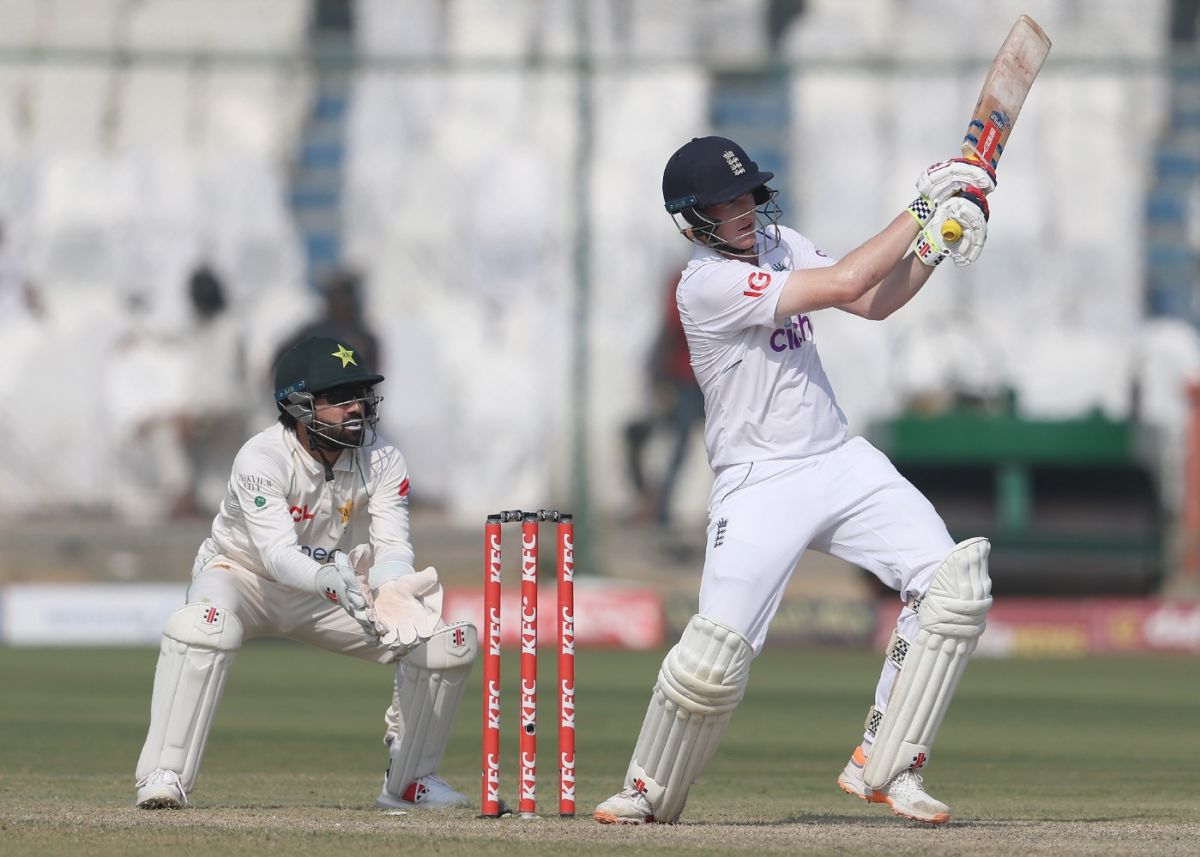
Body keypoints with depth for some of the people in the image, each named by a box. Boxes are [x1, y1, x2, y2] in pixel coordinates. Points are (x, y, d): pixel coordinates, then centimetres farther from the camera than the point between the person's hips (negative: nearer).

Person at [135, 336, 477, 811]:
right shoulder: (260, 460, -30)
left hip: (331, 581, 5)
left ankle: (409, 782, 10)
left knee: (450, 642, -9)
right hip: (242, 573, -5)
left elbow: (392, 546, -23)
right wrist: (331, 582, -61)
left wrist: (393, 590, -47)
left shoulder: (381, 460, -14)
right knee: (204, 626, -41)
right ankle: (164, 776, -31)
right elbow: (278, 554, -40)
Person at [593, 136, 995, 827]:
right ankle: (651, 791, 12)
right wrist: (922, 207, -19)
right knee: (713, 659, -16)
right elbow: (844, 284, -25)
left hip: (843, 461, 7)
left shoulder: (779, 244, 8)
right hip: (760, 484, -7)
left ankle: (884, 767, -3)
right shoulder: (707, 284, -18)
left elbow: (875, 303, 12)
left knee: (953, 582, -11)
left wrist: (935, 246, -5)